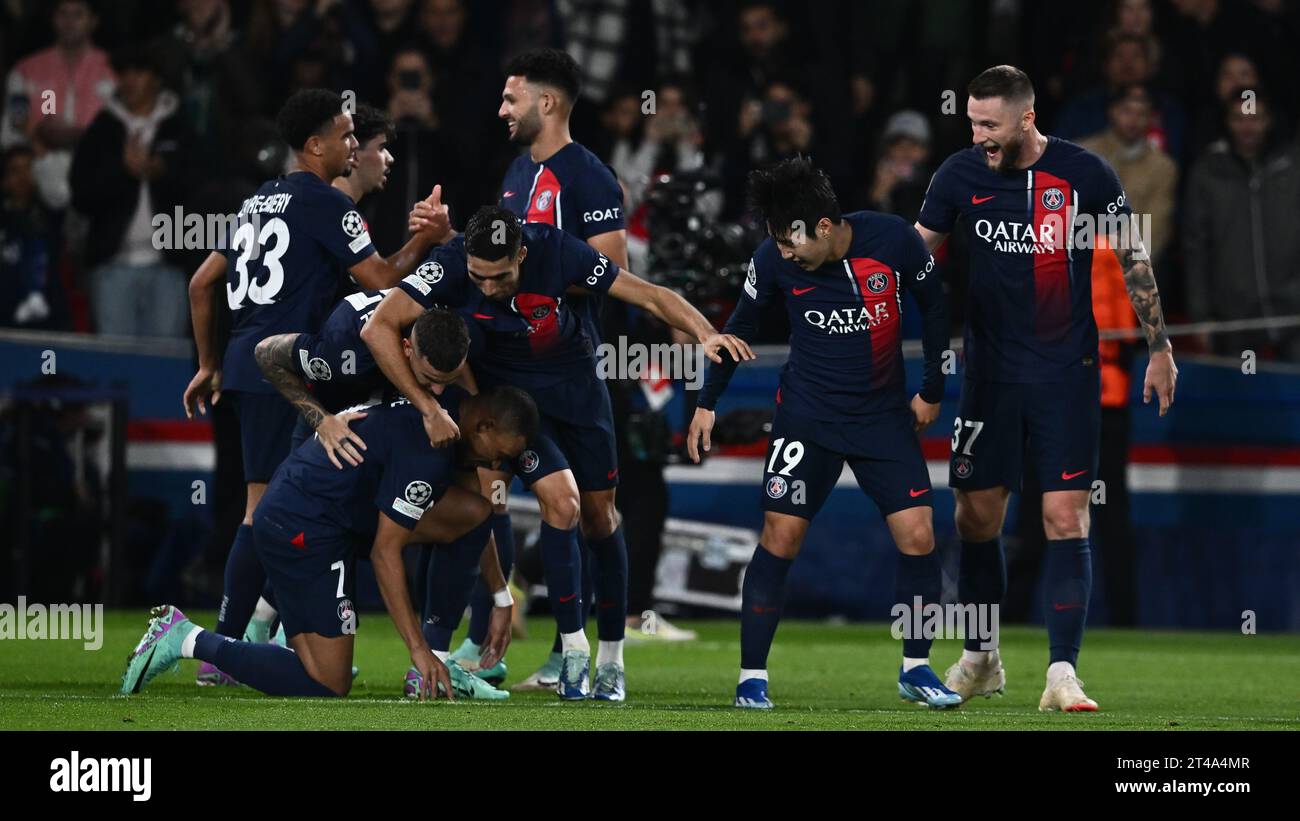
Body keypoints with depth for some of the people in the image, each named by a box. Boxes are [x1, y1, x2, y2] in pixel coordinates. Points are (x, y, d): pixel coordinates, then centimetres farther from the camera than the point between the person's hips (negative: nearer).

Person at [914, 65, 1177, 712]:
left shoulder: (1085, 174, -8)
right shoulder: (960, 175, -1)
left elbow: (1133, 260, 2)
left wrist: (1159, 349, 4)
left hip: (1067, 375, -3)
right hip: (989, 370, 3)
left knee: (1066, 519, -8)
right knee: (976, 514, 5)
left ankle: (1062, 674, -9)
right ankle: (979, 660, 22)